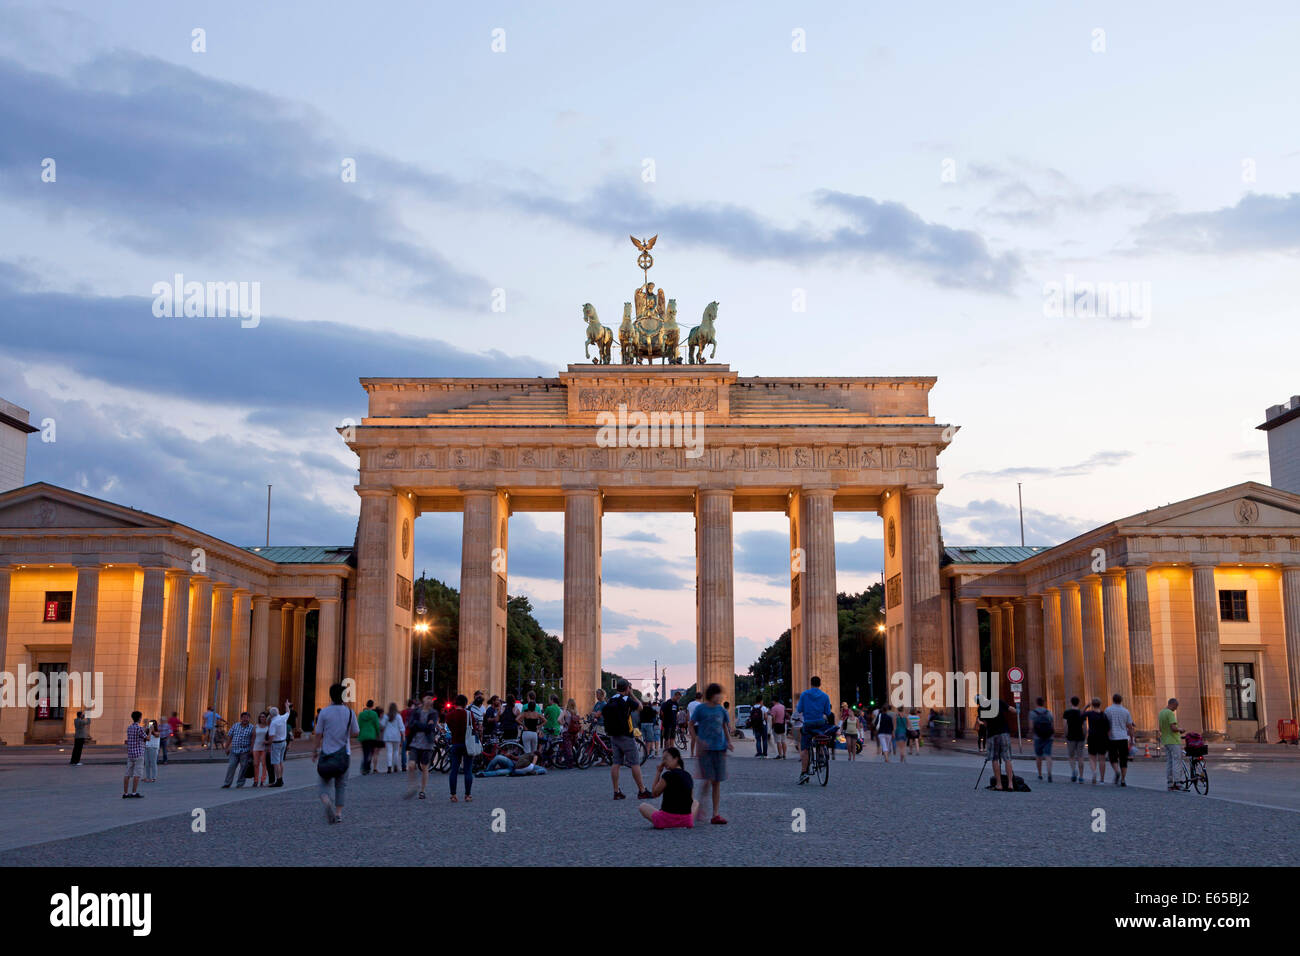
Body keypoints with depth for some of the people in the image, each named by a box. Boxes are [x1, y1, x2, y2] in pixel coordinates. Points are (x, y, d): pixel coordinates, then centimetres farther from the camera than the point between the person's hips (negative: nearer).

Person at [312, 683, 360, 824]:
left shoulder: (324, 712, -7)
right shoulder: (349, 712, -3)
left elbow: (318, 734, -4)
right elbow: (356, 733, 5)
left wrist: (314, 751, 7)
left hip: (327, 753, -1)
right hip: (344, 754, 1)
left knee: (324, 783, 8)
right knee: (341, 785, 14)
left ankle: (326, 801, -22)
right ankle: (338, 813, 9)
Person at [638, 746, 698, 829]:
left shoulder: (668, 775, -12)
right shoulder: (688, 776, 7)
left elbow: (654, 793, 0)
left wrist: (658, 772, 3)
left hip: (667, 819, -4)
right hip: (686, 821, 4)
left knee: (643, 806, 22)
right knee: (695, 802, 38)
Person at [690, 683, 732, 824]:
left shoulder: (721, 710, 8)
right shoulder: (701, 709, -3)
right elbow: (691, 725, 1)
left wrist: (729, 742, 6)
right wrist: (698, 741, -10)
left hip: (720, 749, 4)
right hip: (705, 749, -4)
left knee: (717, 782, 3)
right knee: (707, 779, -12)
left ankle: (716, 814, 7)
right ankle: (700, 806, 11)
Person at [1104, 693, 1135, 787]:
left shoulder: (1108, 710, -1)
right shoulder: (1125, 711, 4)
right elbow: (1130, 727, 5)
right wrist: (1131, 740, 14)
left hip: (1112, 738, -1)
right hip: (1123, 738, 1)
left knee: (1113, 758, 12)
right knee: (1123, 760, 7)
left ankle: (1116, 771, -15)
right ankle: (1123, 780, 3)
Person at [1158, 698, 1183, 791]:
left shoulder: (1161, 713, 13)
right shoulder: (1170, 713, -15)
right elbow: (1173, 728, -22)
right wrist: (1180, 729, -4)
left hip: (1165, 741, 9)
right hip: (1174, 741, -9)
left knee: (1168, 763, 10)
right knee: (1176, 762, -4)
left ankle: (1169, 784, 11)